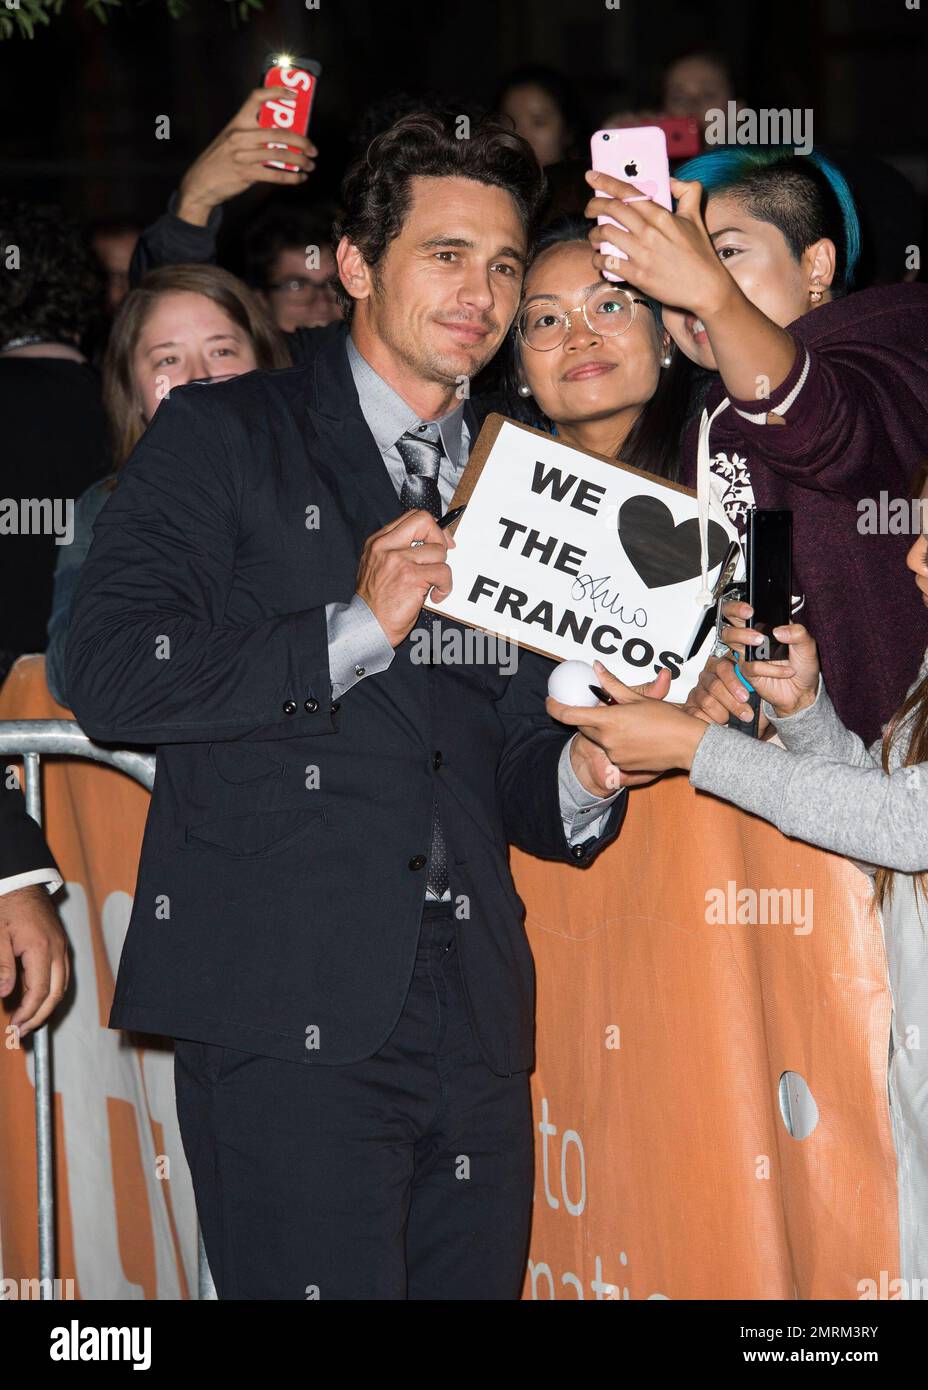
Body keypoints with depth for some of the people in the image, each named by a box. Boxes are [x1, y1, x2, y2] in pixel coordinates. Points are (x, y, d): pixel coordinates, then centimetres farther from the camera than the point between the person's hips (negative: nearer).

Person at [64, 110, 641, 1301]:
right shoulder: (223, 437, 6)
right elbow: (109, 675, -6)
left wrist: (582, 779, 0)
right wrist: (355, 628, -11)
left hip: (474, 1024, 5)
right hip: (287, 1013, -5)